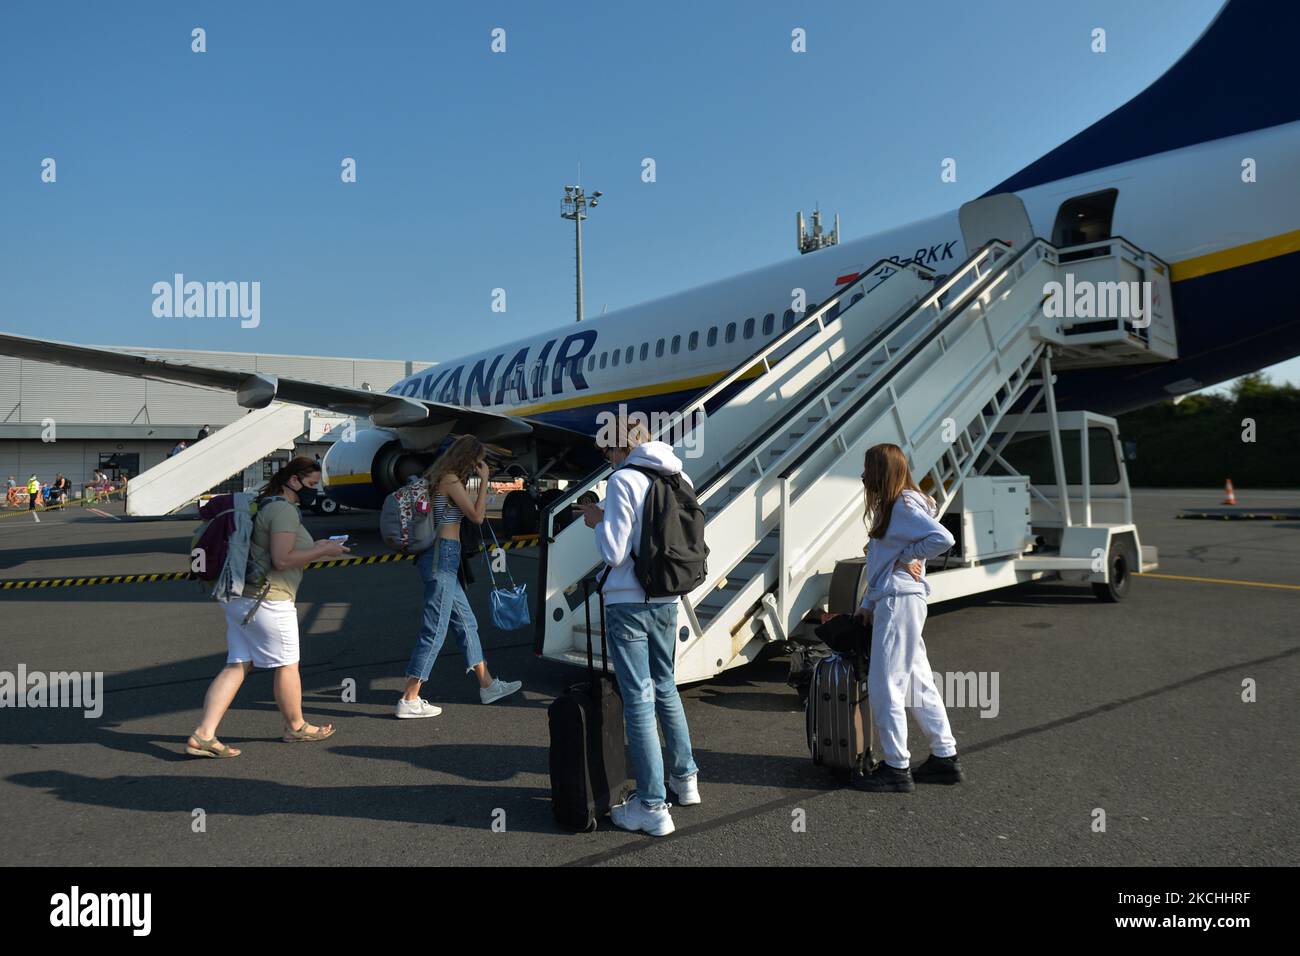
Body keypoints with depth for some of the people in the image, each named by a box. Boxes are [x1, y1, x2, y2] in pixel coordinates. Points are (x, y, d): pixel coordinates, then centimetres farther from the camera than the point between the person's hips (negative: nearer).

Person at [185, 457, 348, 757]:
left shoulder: (265, 505, 18)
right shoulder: (284, 509, -14)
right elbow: (282, 560, -21)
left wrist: (313, 548, 17)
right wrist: (322, 552, -11)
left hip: (239, 597, 10)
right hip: (266, 600, -10)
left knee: (237, 666, 9)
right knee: (287, 664, 7)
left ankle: (202, 735, 3)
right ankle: (296, 727, 24)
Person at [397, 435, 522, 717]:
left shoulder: (439, 478, 17)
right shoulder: (451, 480, -12)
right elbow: (477, 516, -10)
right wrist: (484, 481, -5)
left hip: (440, 558, 10)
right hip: (443, 557, -10)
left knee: (466, 622, 16)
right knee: (435, 629, -6)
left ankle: (487, 685, 26)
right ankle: (409, 700, 0)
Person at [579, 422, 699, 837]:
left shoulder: (624, 481, -15)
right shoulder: (679, 479, 6)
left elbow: (614, 553, -17)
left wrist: (598, 522, 2)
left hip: (628, 603, -7)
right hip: (666, 602, 7)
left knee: (638, 698, 0)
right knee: (665, 687, 22)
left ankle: (653, 806, 6)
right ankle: (685, 778, 35)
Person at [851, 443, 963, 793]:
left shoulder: (903, 505, -12)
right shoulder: (891, 506, 17)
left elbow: (943, 538, -25)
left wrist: (905, 556, -14)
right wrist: (868, 605, 16)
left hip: (899, 602, -10)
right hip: (891, 601, 10)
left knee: (883, 685, -5)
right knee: (918, 683, 14)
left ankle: (897, 768, 3)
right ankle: (945, 758, 23)